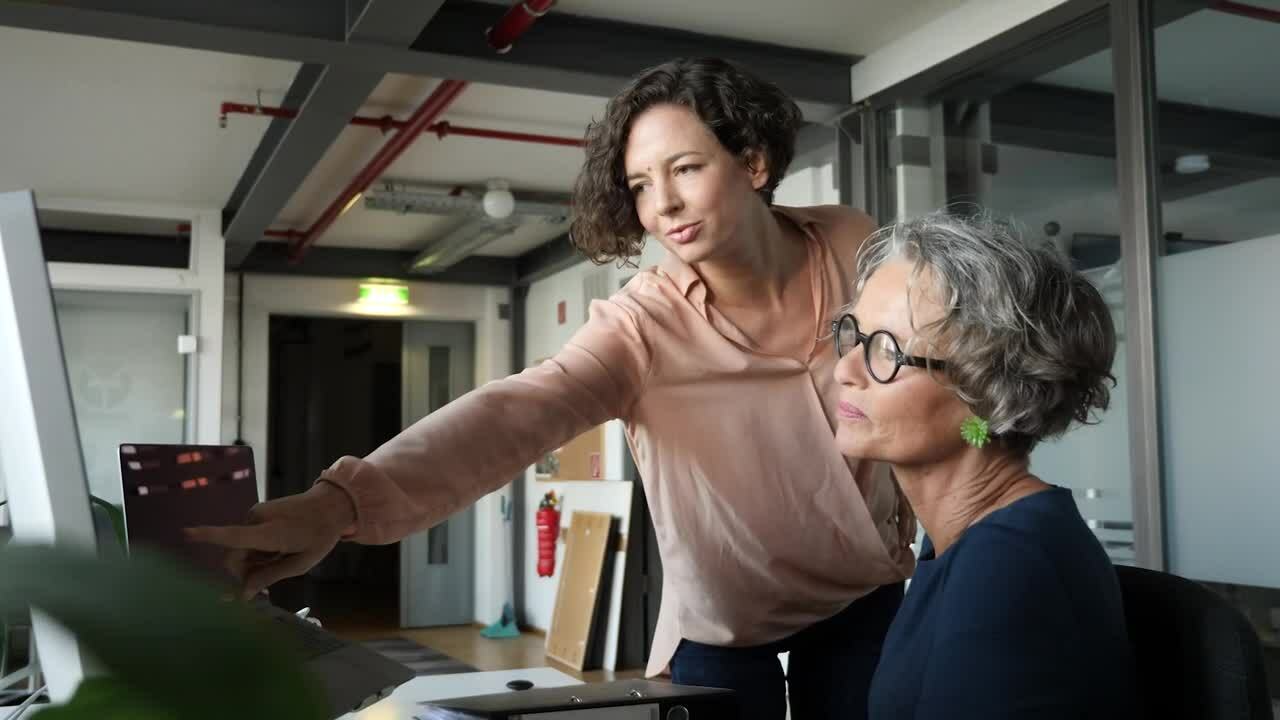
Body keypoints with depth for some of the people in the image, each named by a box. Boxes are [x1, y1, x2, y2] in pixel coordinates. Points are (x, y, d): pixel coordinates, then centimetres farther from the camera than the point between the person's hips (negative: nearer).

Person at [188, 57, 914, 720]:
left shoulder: (856, 249, -14)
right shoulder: (641, 326, -24)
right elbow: (511, 413, -41)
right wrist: (344, 500, -56)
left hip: (865, 597, 3)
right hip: (723, 624, -3)